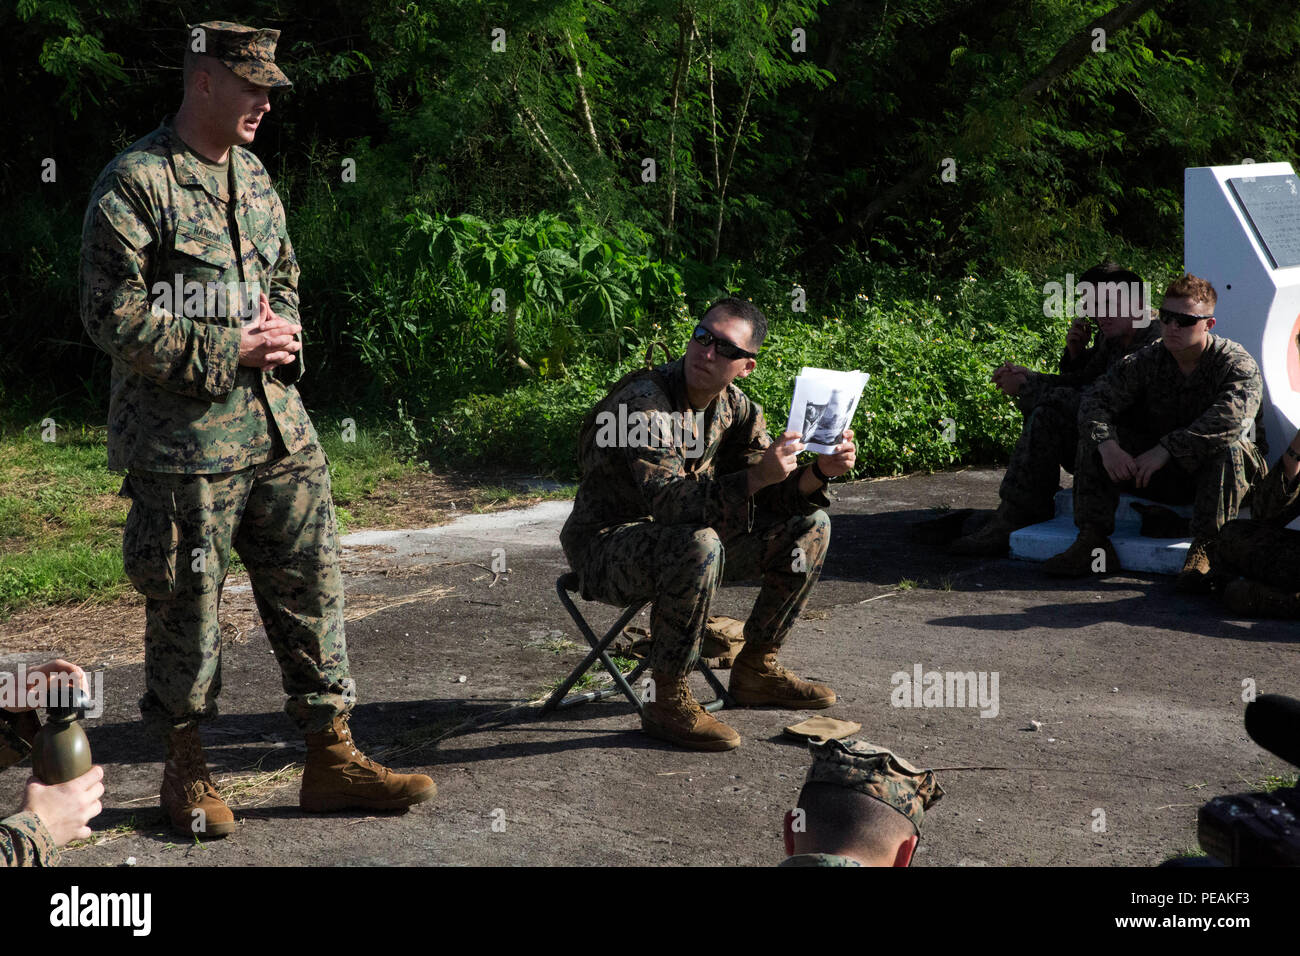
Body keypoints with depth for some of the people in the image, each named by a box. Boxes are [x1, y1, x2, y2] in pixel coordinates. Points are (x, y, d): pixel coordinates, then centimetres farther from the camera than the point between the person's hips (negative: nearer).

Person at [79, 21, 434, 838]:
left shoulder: (254, 177, 14)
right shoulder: (134, 185, -10)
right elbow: (115, 316, -14)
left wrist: (284, 330, 2)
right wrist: (229, 351, -16)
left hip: (279, 429, 7)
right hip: (183, 442, -7)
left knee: (313, 586, 8)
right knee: (189, 607, 4)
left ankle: (333, 757, 18)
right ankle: (186, 770, 22)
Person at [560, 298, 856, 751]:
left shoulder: (735, 408, 0)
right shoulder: (644, 403, -25)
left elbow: (767, 496, 4)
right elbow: (665, 501, -37)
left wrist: (820, 471, -16)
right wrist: (756, 477, -47)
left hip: (685, 537, 8)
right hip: (608, 545, -8)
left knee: (809, 525, 2)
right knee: (698, 545, -40)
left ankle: (755, 670, 11)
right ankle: (666, 701, -24)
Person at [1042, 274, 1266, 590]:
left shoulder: (1236, 363, -16)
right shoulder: (1149, 360, -3)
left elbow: (1231, 418, -36)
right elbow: (1095, 398, -10)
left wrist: (1167, 449, -39)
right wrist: (1106, 443, -32)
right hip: (1162, 475, 4)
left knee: (1228, 447, -37)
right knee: (1093, 436, -11)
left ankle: (1203, 552, -35)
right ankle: (1094, 542, -18)